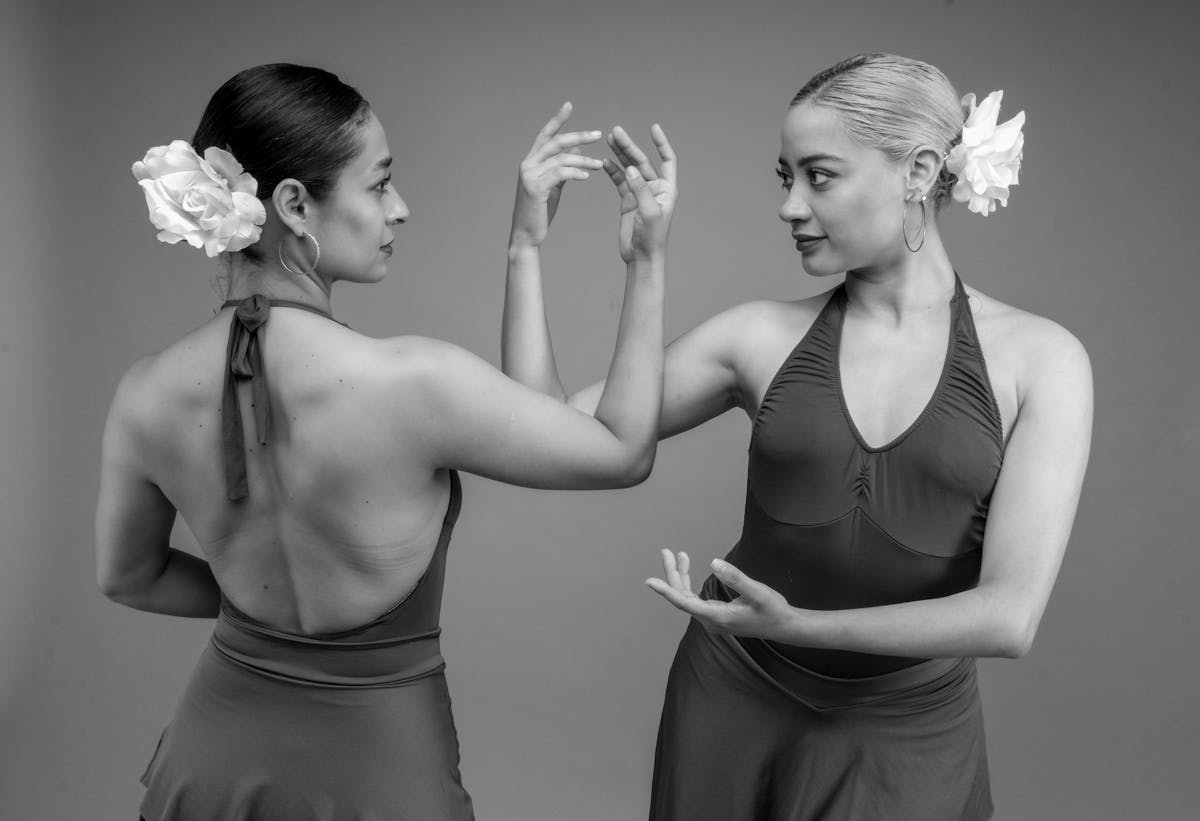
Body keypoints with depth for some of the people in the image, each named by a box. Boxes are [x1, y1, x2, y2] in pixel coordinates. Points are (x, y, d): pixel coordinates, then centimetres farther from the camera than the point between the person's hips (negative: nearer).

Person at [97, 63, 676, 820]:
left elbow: (128, 576, 7)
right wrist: (648, 263, -5)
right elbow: (624, 454, -12)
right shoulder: (412, 382, -27)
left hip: (214, 757, 4)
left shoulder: (148, 395, -12)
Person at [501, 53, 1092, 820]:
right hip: (734, 706, 2)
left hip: (907, 742, -1)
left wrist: (798, 625, -23)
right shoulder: (762, 338, -6)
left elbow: (1009, 614, -17)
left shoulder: (1041, 359, -10)